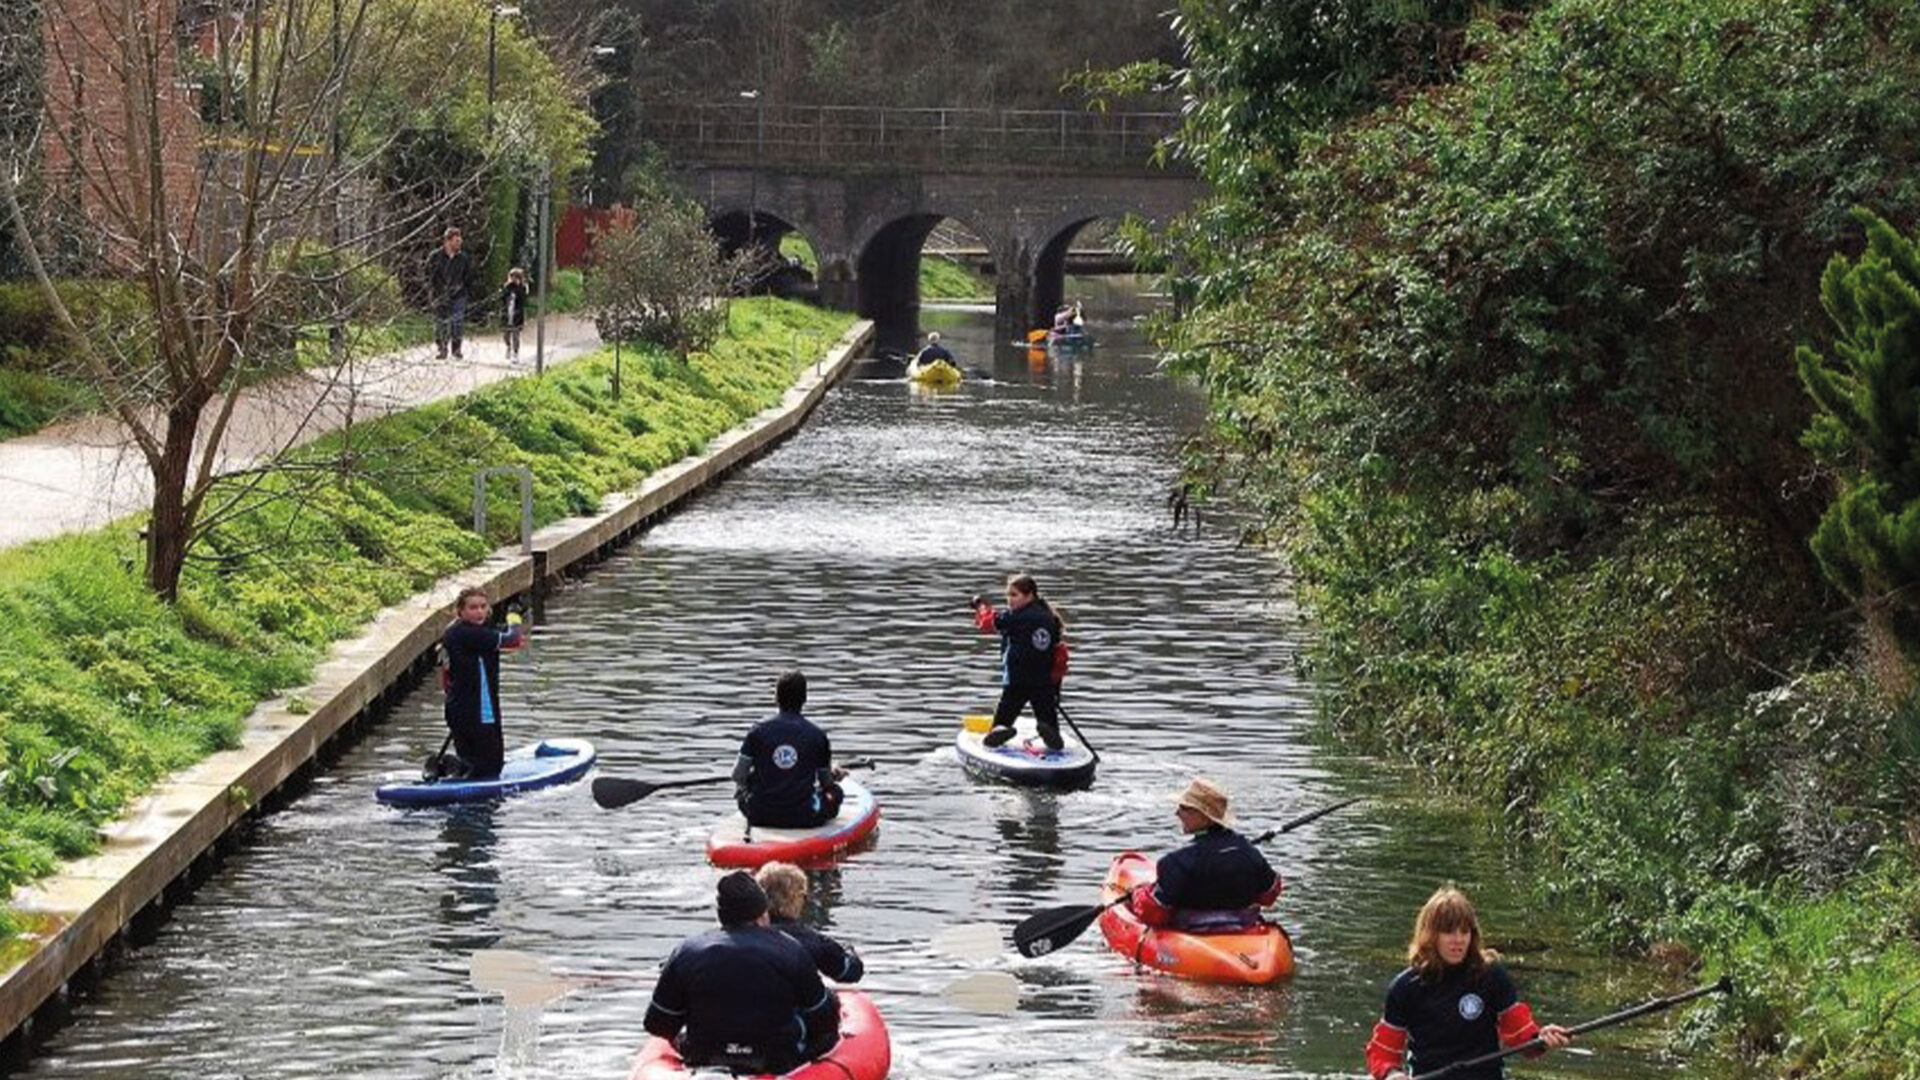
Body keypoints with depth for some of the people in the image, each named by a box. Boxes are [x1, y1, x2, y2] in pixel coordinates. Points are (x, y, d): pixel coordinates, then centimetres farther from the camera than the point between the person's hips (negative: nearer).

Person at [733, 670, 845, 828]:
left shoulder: (759, 730, -2)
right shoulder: (817, 735, -3)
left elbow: (738, 775, 0)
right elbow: (826, 782, 4)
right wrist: (834, 774, 29)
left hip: (760, 815, 1)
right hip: (803, 817, -1)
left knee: (740, 786, 32)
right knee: (835, 792, 25)